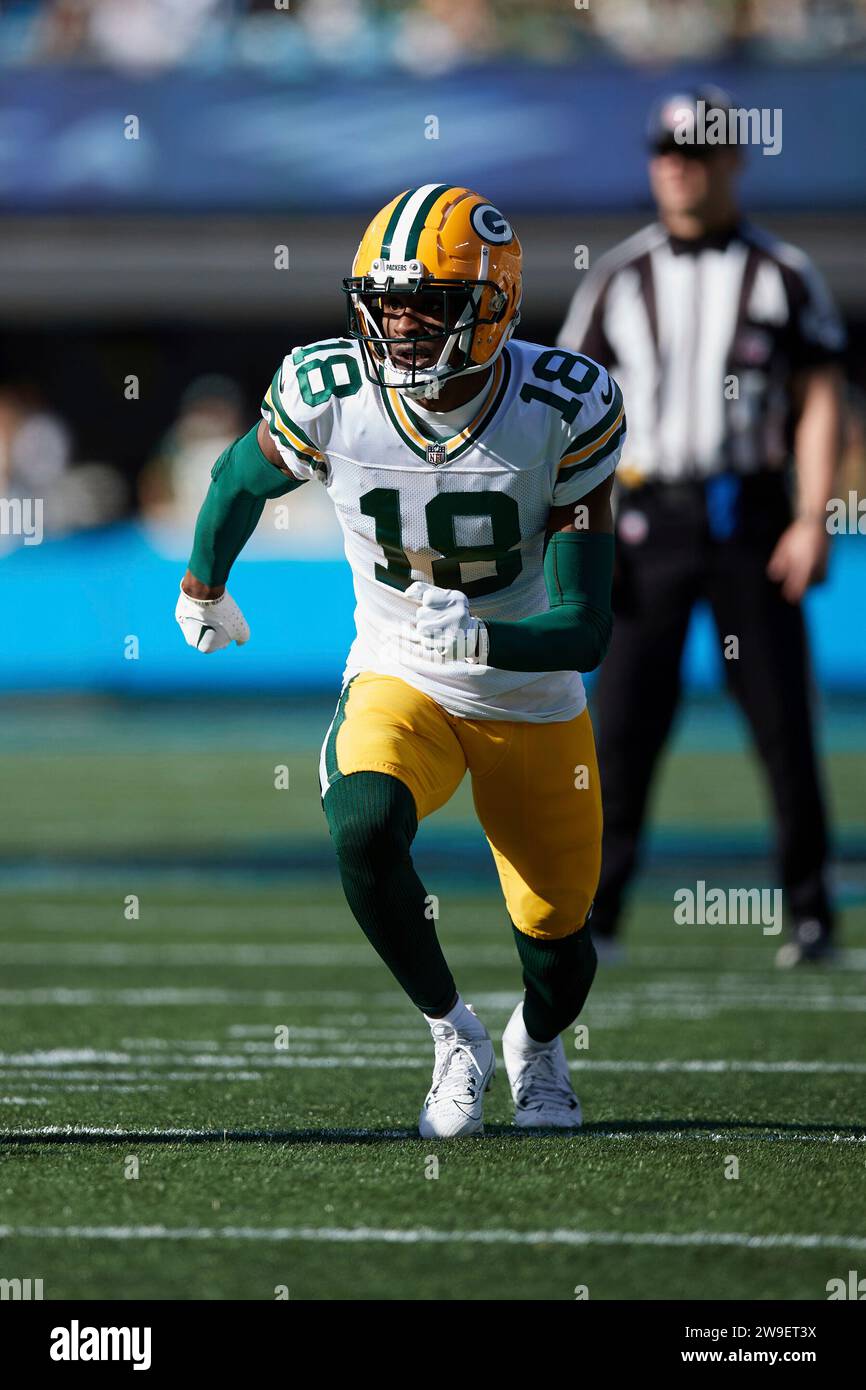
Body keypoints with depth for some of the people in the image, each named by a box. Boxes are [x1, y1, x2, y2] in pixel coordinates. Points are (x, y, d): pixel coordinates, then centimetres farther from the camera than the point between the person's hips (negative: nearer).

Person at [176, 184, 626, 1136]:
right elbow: (243, 478, 7)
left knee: (557, 945, 8)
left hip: (533, 703, 0)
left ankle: (537, 1046, 48)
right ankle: (453, 1034, -6)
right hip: (397, 686, 0)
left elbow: (585, 631, -24)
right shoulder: (328, 393, -19)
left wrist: (483, 637, -44)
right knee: (364, 826, -32)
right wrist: (202, 587, 24)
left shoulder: (564, 407, -23)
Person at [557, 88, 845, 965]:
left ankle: (810, 914, 6)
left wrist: (812, 520, -8)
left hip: (751, 516, -1)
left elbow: (819, 400, 2)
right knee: (623, 720, -4)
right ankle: (593, 911, 0)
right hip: (650, 517, 1)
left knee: (782, 721, -1)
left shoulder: (781, 275, 5)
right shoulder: (619, 278, 9)